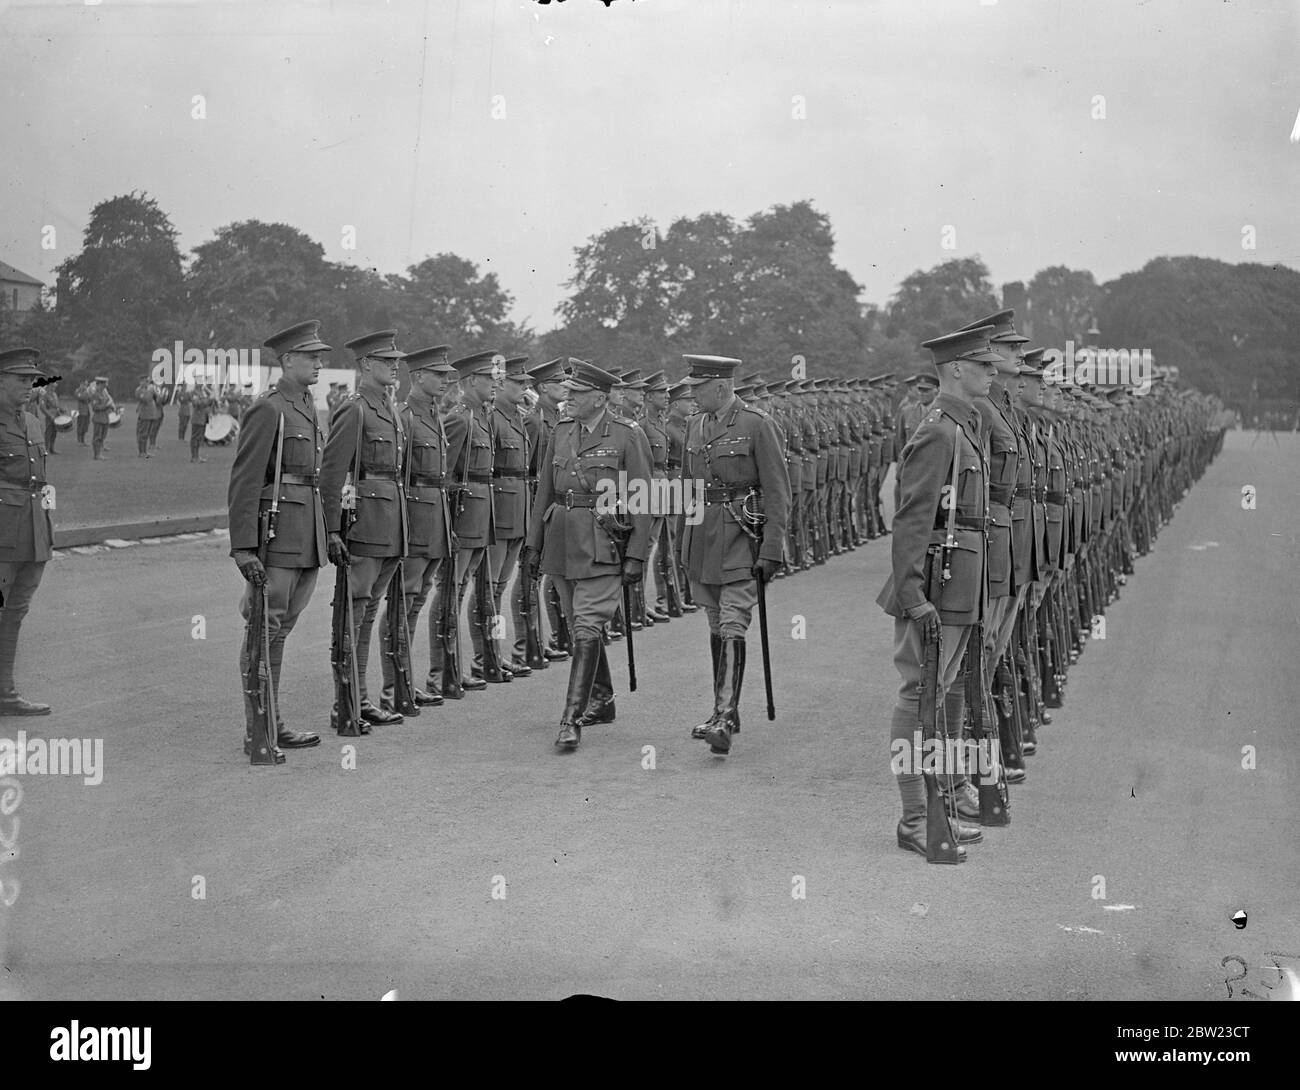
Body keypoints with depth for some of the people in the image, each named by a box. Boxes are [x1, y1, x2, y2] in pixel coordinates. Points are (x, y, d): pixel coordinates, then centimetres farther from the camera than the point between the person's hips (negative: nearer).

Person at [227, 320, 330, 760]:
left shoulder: (310, 410, 17)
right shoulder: (267, 411, -10)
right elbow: (244, 484, -14)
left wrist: (327, 535, 17)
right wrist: (244, 548, -20)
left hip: (307, 540, 9)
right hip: (277, 535, -9)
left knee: (280, 630, 14)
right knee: (264, 632, -3)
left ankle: (274, 724, 21)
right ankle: (258, 734, 2)